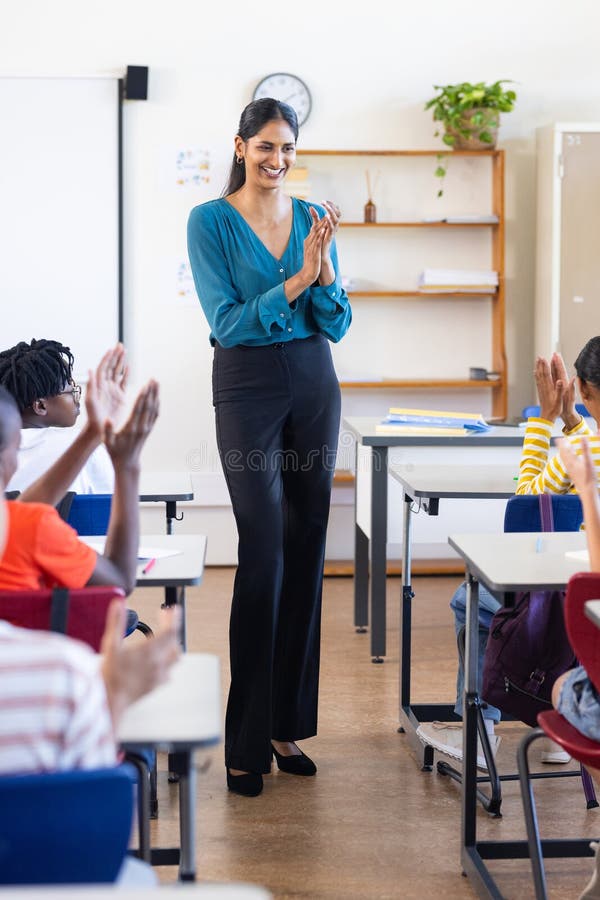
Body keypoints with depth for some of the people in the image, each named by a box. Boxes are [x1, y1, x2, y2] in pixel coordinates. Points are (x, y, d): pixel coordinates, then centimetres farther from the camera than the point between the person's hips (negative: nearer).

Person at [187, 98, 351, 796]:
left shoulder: (314, 219, 8)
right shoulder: (211, 221, -4)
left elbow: (337, 325, 5)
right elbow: (226, 320, -11)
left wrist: (324, 269, -13)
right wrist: (296, 281, -20)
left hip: (314, 383, 5)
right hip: (247, 385, -5)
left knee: (306, 547, 6)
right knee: (264, 550, -10)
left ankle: (287, 725, 17)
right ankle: (247, 741, -1)